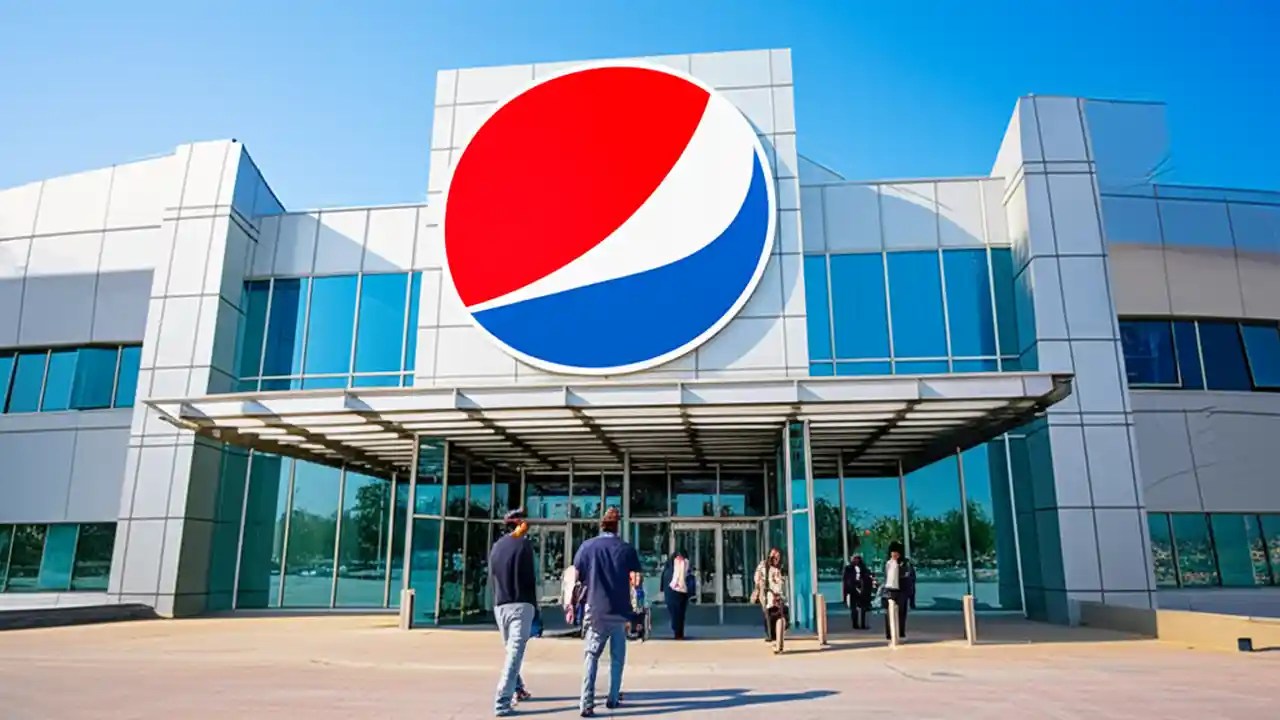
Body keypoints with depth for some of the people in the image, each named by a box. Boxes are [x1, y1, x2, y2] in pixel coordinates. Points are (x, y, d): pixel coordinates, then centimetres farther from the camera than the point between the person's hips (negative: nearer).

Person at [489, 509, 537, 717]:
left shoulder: (496, 546, 12)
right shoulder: (523, 544, -4)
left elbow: (492, 579, 14)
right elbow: (529, 578, -6)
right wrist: (534, 606, 1)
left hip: (500, 605, 6)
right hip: (520, 604, -6)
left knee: (511, 649, 22)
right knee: (515, 653, -8)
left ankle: (518, 690, 32)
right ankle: (502, 703, -14)